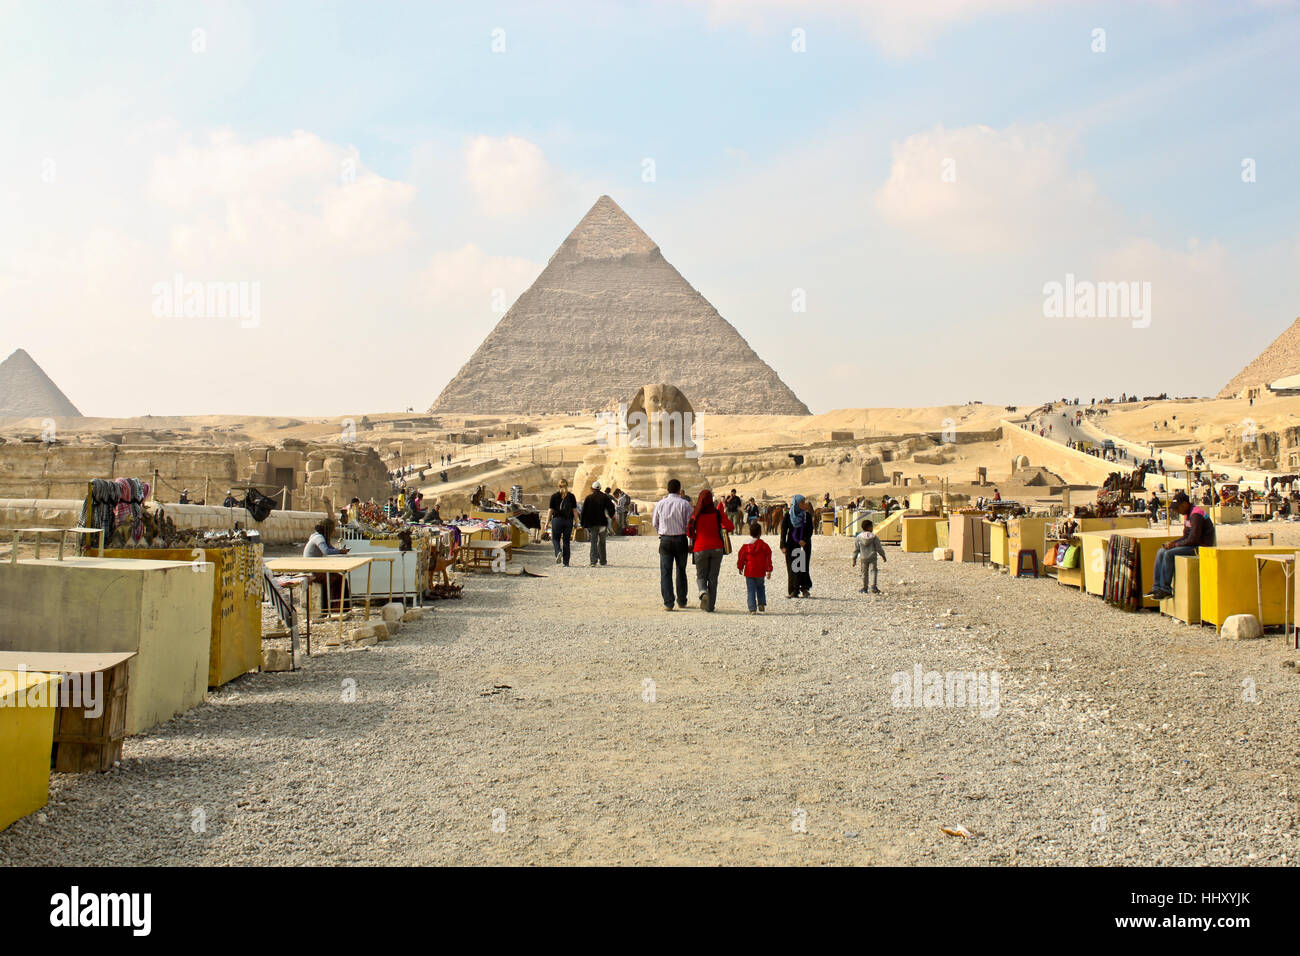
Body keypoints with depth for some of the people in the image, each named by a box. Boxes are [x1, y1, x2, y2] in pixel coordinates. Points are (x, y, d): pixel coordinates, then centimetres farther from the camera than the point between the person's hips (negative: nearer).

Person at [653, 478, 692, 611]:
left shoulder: (660, 503, 0)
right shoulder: (685, 504, -6)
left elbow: (655, 523, 9)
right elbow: (689, 524, -7)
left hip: (665, 540, 0)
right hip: (681, 539, 0)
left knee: (666, 571, 3)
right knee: (681, 571, 14)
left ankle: (668, 603, -5)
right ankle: (682, 601, 22)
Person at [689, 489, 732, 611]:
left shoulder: (695, 515, -6)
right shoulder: (717, 513, -5)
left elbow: (689, 533, -4)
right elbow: (730, 526, -6)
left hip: (700, 549, -1)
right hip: (717, 548, 1)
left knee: (701, 576, 13)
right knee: (713, 577, 10)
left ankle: (703, 592, -18)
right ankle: (710, 605, 7)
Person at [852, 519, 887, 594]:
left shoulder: (858, 537, -3)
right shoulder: (874, 537, -7)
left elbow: (856, 549, 1)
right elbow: (879, 548, -3)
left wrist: (854, 559, 8)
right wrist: (883, 556, 10)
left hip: (863, 558, 2)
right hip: (872, 557, -2)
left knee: (864, 573, 12)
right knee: (873, 571, 0)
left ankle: (864, 588, 18)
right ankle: (873, 587, -13)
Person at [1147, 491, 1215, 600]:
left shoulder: (1196, 515, -18)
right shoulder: (1187, 514, 15)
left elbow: (1193, 539, -24)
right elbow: (1186, 537, 18)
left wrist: (1175, 544, -13)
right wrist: (1172, 543, 2)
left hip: (1201, 547, -10)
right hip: (1193, 545, 10)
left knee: (1169, 554, -25)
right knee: (1160, 552, 0)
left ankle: (1165, 590, -19)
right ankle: (1157, 587, -5)